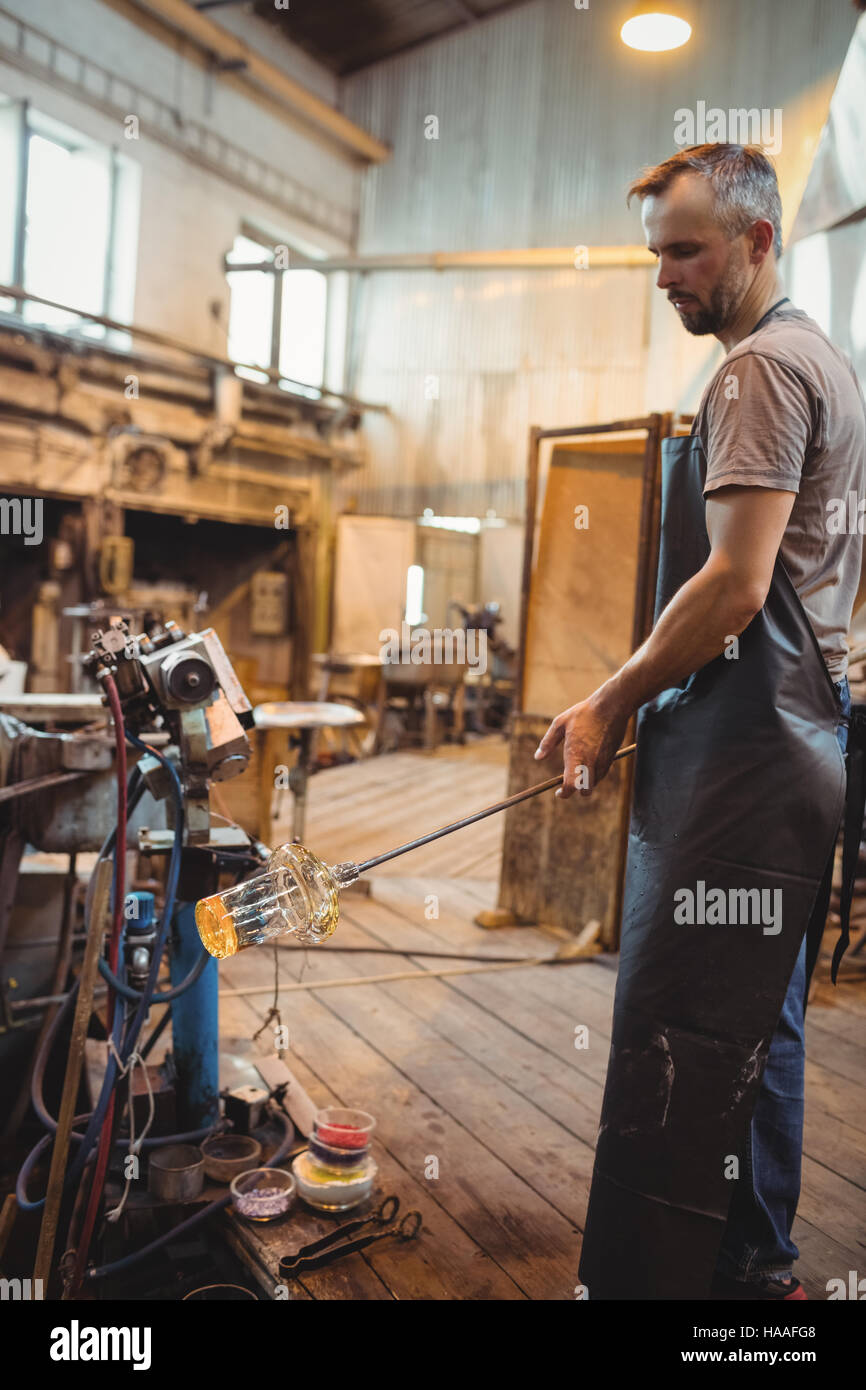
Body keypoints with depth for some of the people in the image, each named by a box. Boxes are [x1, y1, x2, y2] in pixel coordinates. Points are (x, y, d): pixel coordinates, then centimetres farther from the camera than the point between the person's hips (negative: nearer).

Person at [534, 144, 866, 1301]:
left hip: (740, 751, -11)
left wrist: (612, 704, -9)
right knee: (755, 1036, 18)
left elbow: (736, 584, -19)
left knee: (670, 1051, -6)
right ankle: (754, 1268, 32)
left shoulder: (762, 367, -9)